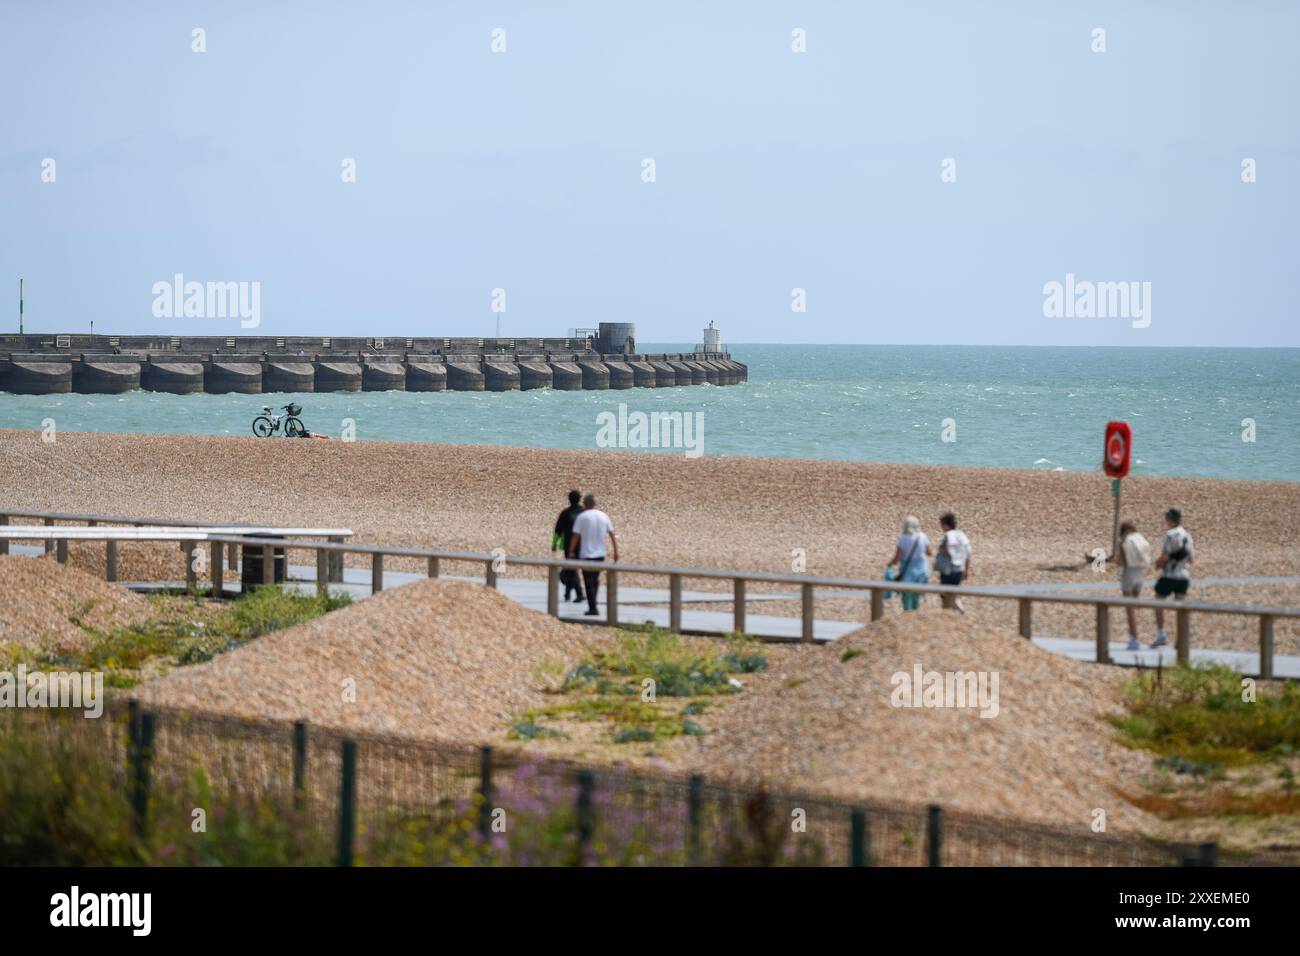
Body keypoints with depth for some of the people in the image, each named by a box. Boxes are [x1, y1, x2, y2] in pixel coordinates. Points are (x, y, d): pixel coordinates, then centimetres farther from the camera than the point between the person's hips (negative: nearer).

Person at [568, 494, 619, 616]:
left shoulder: (582, 517, -9)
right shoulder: (604, 517, 3)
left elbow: (575, 536, -11)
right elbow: (612, 534, 4)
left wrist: (571, 551, -2)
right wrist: (616, 551, 8)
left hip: (586, 554, -4)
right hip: (600, 554, 4)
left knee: (589, 582, 0)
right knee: (595, 580, 18)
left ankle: (592, 608, -4)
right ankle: (592, 605, 22)